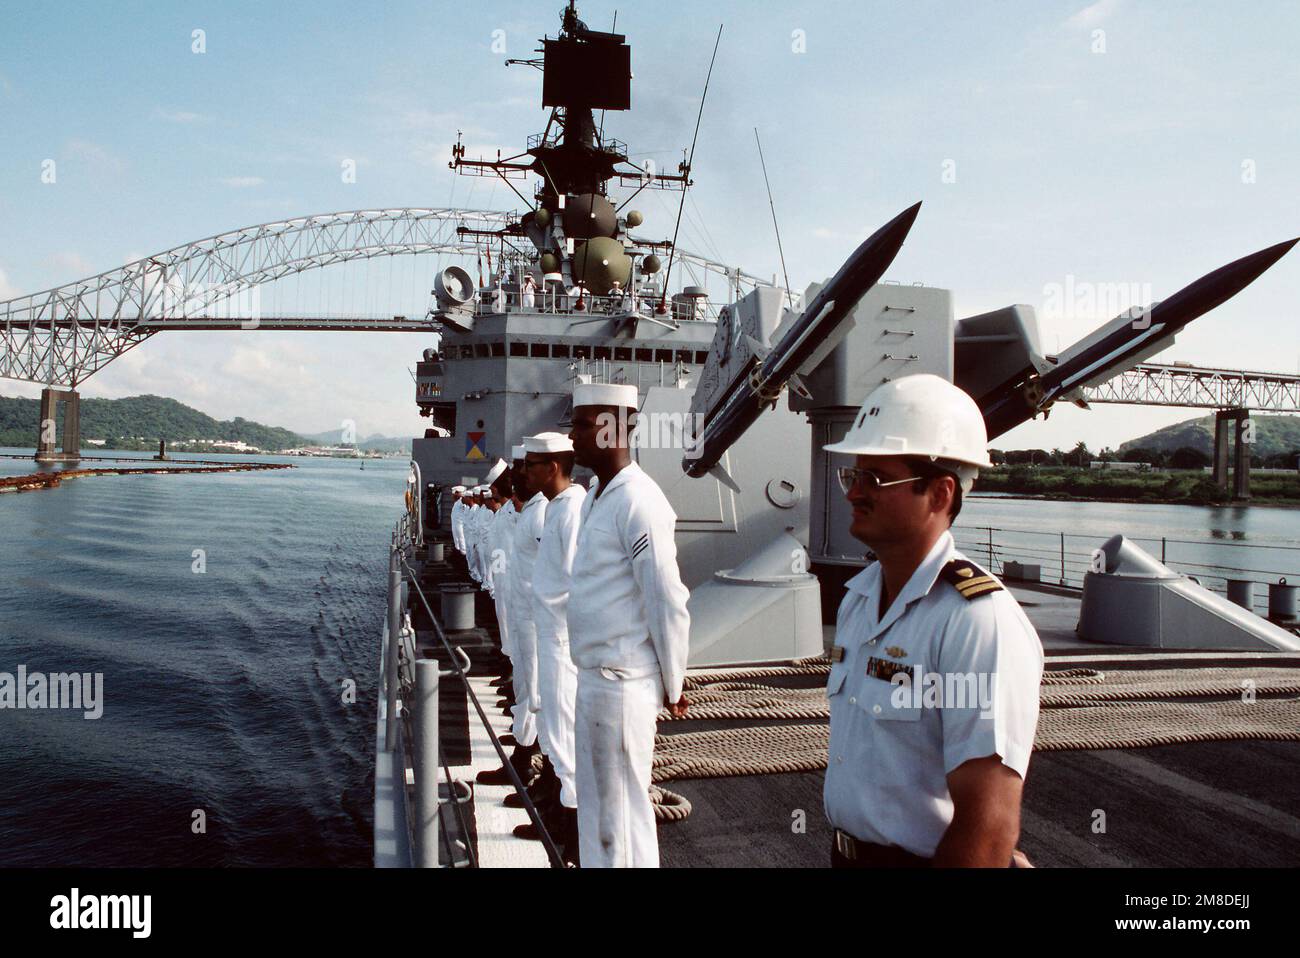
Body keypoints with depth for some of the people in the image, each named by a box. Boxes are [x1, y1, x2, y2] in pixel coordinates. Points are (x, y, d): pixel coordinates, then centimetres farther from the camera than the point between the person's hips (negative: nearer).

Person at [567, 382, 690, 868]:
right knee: (594, 810, 21)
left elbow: (668, 604, -19)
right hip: (592, 678, 9)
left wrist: (672, 687, -10)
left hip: (620, 685, -9)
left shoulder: (637, 502, -19)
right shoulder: (595, 498, 10)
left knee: (622, 820, 5)